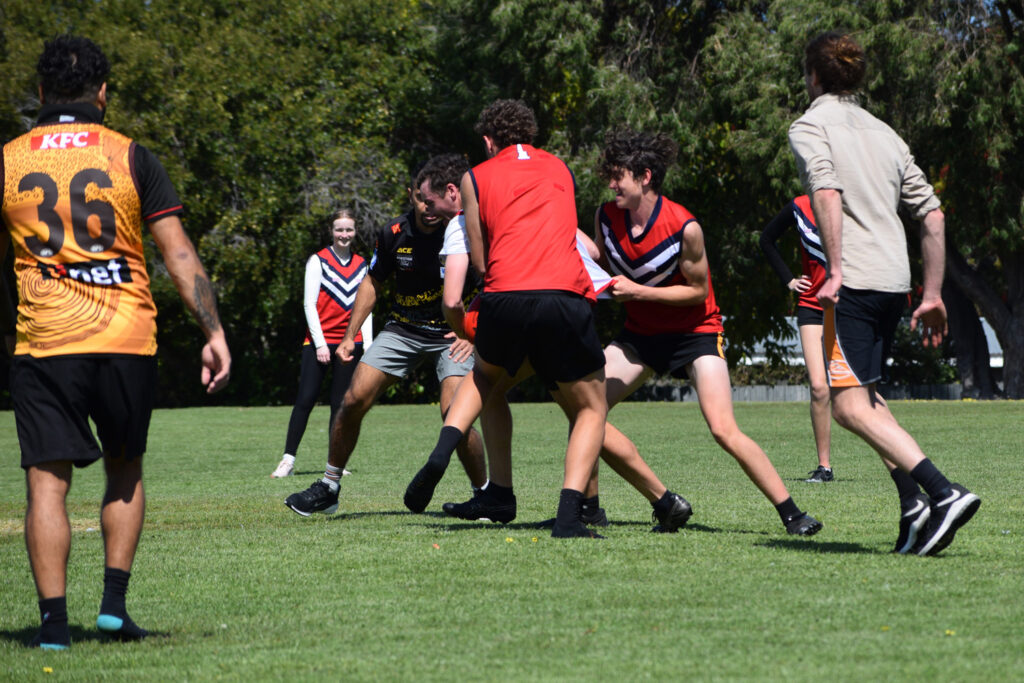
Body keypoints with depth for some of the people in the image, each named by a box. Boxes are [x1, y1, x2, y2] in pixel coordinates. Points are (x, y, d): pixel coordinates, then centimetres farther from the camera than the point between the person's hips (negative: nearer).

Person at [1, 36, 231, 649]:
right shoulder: (131, 158, 1)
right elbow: (179, 254, -3)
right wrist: (214, 331, -2)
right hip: (128, 342, 0)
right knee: (125, 472, 18)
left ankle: (54, 621, -7)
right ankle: (115, 600, 9)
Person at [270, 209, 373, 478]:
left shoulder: (361, 265, 12)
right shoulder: (318, 261, 0)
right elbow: (309, 304, -4)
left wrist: (368, 344, 5)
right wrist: (320, 343, -11)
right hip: (320, 341, -3)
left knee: (340, 404, 4)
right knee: (305, 400, -10)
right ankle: (288, 459, -8)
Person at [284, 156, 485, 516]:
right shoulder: (393, 233, -9)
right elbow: (373, 283, 9)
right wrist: (350, 335, 6)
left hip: (453, 334, -4)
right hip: (403, 328, 4)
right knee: (354, 400, -6)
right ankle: (328, 488, 11)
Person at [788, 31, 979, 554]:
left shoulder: (809, 127, 1)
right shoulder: (884, 133, 20)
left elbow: (827, 192, -19)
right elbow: (933, 216, 17)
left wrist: (835, 270, -24)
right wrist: (932, 295, 21)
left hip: (855, 279, -7)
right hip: (895, 278, 8)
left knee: (849, 405, -8)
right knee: (865, 392, 21)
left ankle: (942, 492, -22)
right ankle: (912, 502, 8)